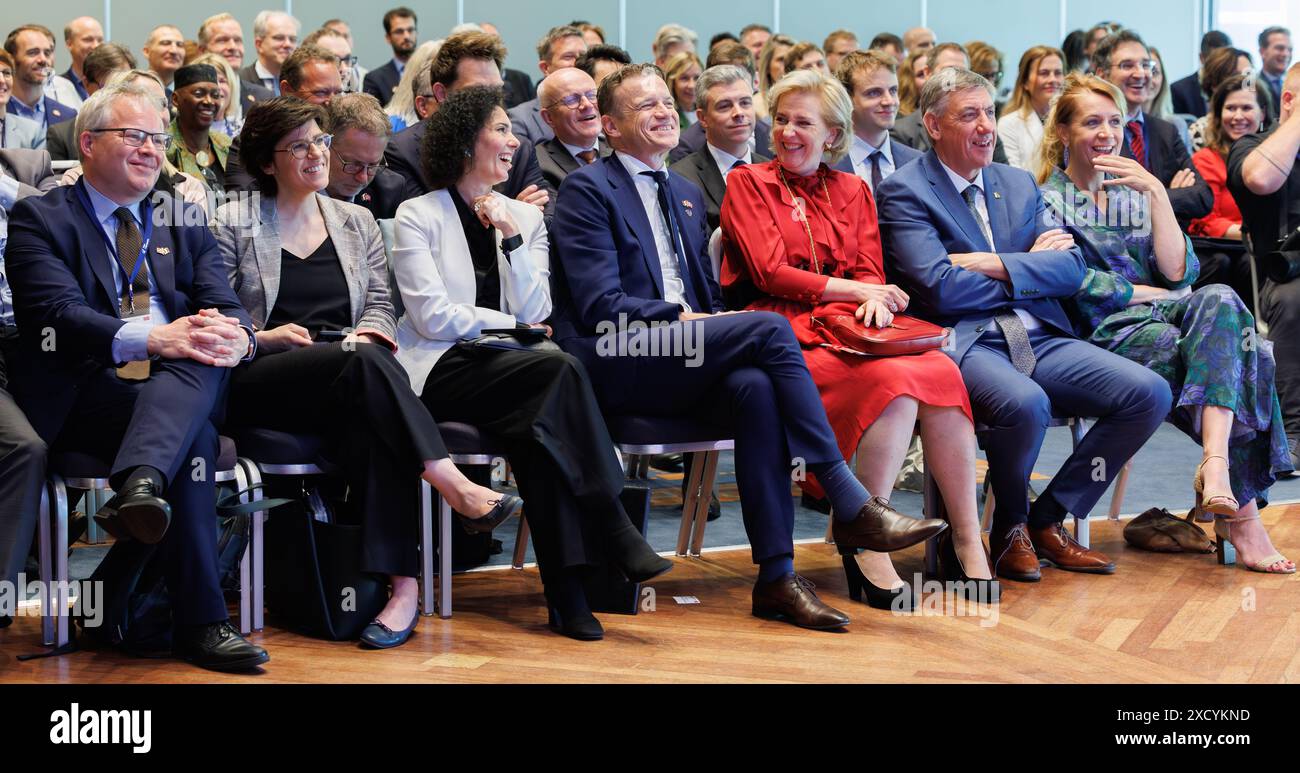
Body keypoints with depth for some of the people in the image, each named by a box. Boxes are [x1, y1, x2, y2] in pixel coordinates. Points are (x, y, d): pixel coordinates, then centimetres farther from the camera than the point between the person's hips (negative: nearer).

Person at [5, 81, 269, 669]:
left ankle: (138, 487, -55)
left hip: (186, 391, 4)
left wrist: (235, 339, -19)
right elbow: (58, 316, -11)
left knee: (206, 352, -32)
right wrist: (151, 339, -29)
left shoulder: (184, 227, 23)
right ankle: (200, 622, -36)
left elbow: (226, 308, 9)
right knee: (195, 439, -33)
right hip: (84, 396, -4)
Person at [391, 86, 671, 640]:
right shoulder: (419, 216, 3)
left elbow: (533, 313, 4)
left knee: (538, 422, -33)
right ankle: (613, 529, -33)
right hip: (442, 371, -4)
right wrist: (509, 325, -4)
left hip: (504, 369, 4)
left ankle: (566, 588, -36)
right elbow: (432, 315, -7)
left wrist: (512, 239, -5)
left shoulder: (524, 216, 16)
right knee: (558, 368, -32)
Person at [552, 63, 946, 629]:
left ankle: (777, 577, -32)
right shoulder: (587, 191, 0)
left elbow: (708, 296, 24)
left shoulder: (686, 194, 25)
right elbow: (600, 306, -11)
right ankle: (851, 507, -26)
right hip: (615, 362, -6)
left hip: (680, 361, 6)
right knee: (770, 327, -26)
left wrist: (716, 322, 1)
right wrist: (684, 319, -17)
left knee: (755, 387, -30)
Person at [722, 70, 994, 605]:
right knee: (895, 380, -32)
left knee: (940, 371, -27)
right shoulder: (748, 184, 9)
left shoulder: (853, 191, 22)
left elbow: (871, 274, 12)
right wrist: (855, 290, -6)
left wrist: (875, 301, -13)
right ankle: (866, 548, -26)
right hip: (785, 332, -4)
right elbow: (770, 274, -3)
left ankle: (966, 538, -22)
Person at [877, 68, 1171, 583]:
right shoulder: (904, 192, 0)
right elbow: (938, 288, -14)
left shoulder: (1020, 185, 19)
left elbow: (1071, 269, 7)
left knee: (1149, 393, -13)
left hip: (1040, 338, 7)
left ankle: (1049, 520, 0)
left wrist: (996, 264, -9)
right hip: (966, 342, -6)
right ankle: (1010, 527, -6)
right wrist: (1030, 267, -1)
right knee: (1025, 404, -38)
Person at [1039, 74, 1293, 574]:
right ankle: (1240, 511, -34)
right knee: (1231, 351, -29)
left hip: (1162, 317, 5)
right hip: (1104, 333, -5)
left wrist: (1157, 194, 0)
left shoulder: (1135, 193, 23)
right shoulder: (1048, 200, 8)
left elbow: (1178, 272, 7)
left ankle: (1216, 465, -43)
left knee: (1220, 300, -31)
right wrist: (1151, 293, -5)